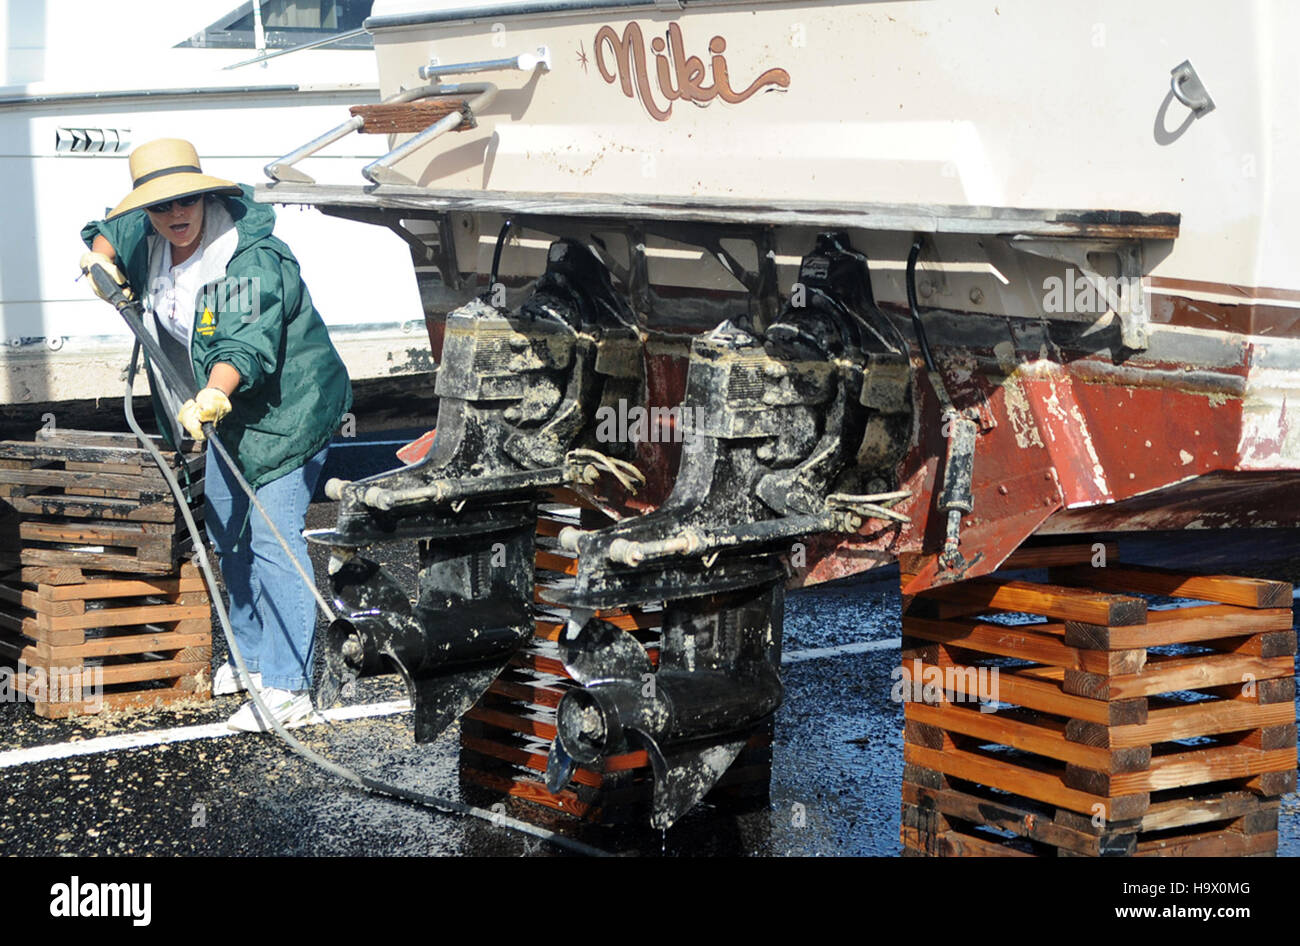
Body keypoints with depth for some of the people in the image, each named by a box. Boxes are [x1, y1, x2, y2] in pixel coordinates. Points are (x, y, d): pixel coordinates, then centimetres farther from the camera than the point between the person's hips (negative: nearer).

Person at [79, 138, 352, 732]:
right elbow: (110, 233, 22)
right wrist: (101, 258, -1)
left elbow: (245, 344, -42)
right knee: (225, 530, 18)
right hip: (231, 414, 9)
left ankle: (287, 689, -14)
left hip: (286, 410, -9)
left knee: (272, 538, -16)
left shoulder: (252, 261, -28)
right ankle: (251, 656, 36)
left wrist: (212, 395, -58)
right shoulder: (148, 239, -1)